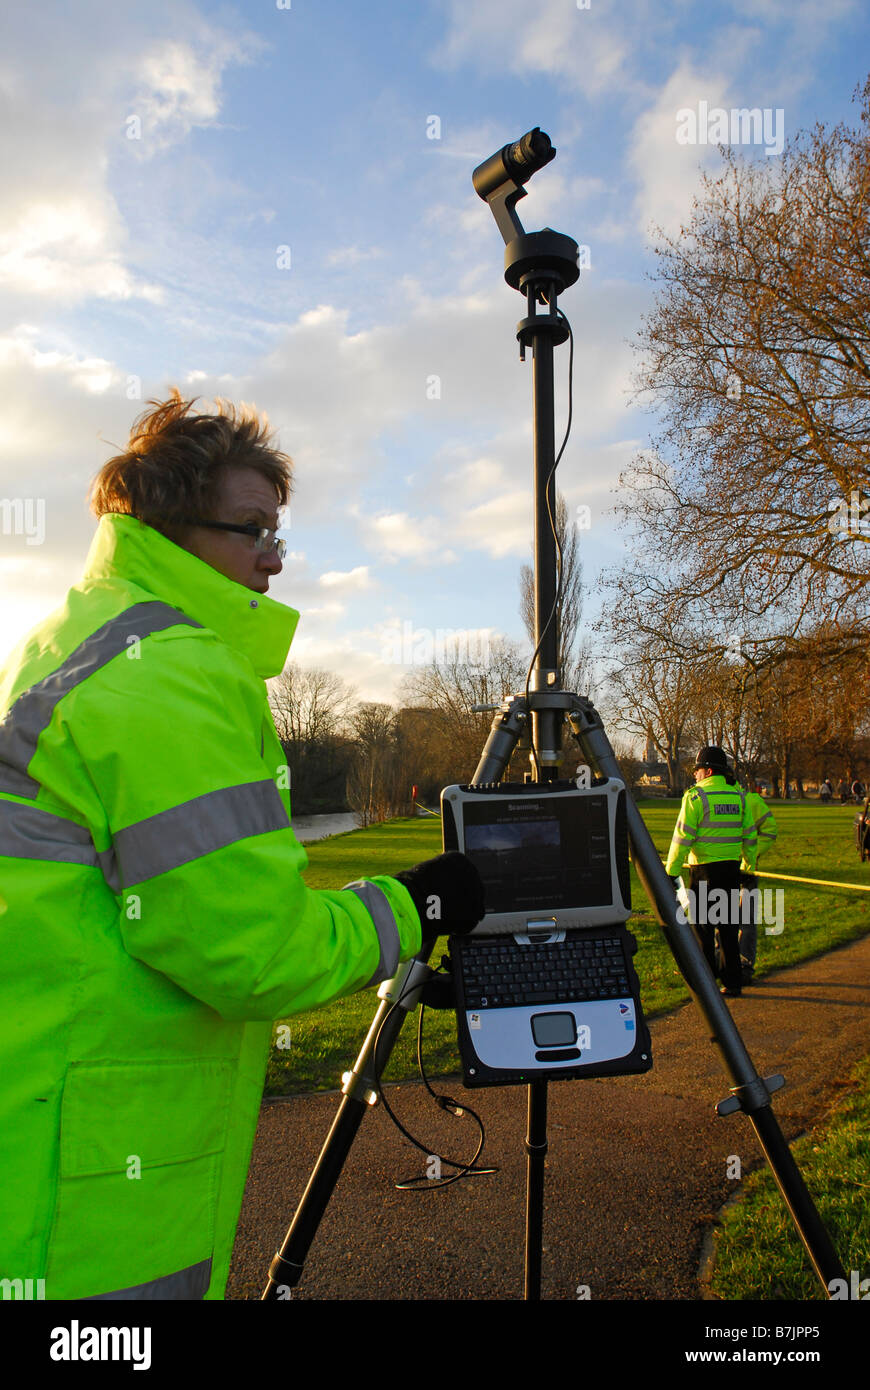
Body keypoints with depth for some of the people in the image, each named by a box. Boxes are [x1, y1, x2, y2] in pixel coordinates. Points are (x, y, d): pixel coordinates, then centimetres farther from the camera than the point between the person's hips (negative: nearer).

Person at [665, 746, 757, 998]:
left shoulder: (696, 796, -9)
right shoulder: (738, 795, 8)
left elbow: (682, 837, -12)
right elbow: (749, 835, 13)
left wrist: (671, 871, -7)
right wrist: (751, 864, 24)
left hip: (704, 869, -5)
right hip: (732, 867, 5)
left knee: (703, 927, 4)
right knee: (729, 927, 12)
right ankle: (733, 982, 15)